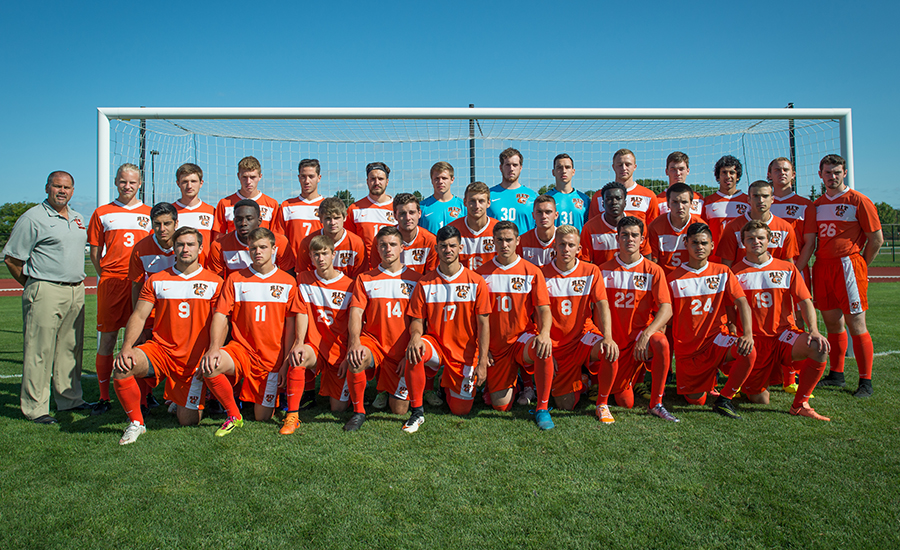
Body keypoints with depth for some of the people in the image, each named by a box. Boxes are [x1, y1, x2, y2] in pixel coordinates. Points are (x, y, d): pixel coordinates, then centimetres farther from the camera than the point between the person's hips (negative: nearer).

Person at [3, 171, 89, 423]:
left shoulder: (77, 218, 15)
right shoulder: (33, 218, -6)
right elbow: (11, 258, -5)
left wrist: (76, 283, 17)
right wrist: (33, 285, 2)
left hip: (77, 291, 7)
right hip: (46, 292, -7)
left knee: (70, 348, 12)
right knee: (39, 351, -3)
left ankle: (70, 398, 22)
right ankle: (35, 407, 4)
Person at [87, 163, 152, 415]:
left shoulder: (149, 213, 13)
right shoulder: (102, 213, 12)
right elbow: (95, 252, 13)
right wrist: (106, 277, 1)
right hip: (111, 281, 0)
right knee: (107, 338, 1)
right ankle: (104, 397, 10)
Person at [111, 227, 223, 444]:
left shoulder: (214, 282, 1)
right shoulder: (156, 280, 6)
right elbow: (138, 316, 2)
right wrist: (127, 347, -15)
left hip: (195, 359, -1)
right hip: (160, 349, 2)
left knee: (189, 421, -2)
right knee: (122, 367, -29)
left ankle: (180, 402, 37)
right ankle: (136, 423, -6)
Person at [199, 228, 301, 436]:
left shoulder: (288, 282, 2)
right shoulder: (235, 279, 4)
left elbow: (290, 323, 1)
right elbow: (220, 315, -3)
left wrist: (287, 360, -5)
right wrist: (214, 347, -21)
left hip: (272, 355, -1)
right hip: (241, 347, 1)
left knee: (263, 416, -3)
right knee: (209, 366, -32)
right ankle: (234, 415, -7)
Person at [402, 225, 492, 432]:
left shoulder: (476, 282, -5)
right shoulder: (425, 283, -1)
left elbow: (483, 323, -6)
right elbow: (417, 320, 0)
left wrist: (482, 362, -12)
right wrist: (415, 335, -25)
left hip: (465, 352, 0)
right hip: (435, 344, 1)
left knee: (460, 411, 0)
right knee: (414, 352, -35)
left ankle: (447, 383, 36)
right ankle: (417, 412, -17)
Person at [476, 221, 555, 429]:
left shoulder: (532, 271, 0)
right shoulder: (482, 273, 2)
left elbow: (543, 308, -5)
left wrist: (544, 333, -25)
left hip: (523, 337, -1)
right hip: (496, 346, 1)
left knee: (543, 347, -38)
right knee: (501, 405, -4)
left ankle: (542, 408, -19)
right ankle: (511, 380, 33)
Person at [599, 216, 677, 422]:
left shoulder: (653, 271, -2)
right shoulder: (605, 270, 2)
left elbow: (666, 309, -13)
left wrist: (646, 335, -29)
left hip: (643, 333, -1)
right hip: (618, 341, 1)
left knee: (661, 342, -38)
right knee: (625, 403, -3)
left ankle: (656, 404, -18)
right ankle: (636, 374, 34)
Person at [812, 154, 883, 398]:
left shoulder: (858, 201, -2)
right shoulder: (817, 204, 14)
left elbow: (877, 239, -2)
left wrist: (860, 265, 0)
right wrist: (819, 263, 11)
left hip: (848, 266, -5)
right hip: (822, 267, 5)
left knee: (856, 325, -4)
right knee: (832, 324, 11)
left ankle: (866, 382, 3)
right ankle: (836, 375, 21)